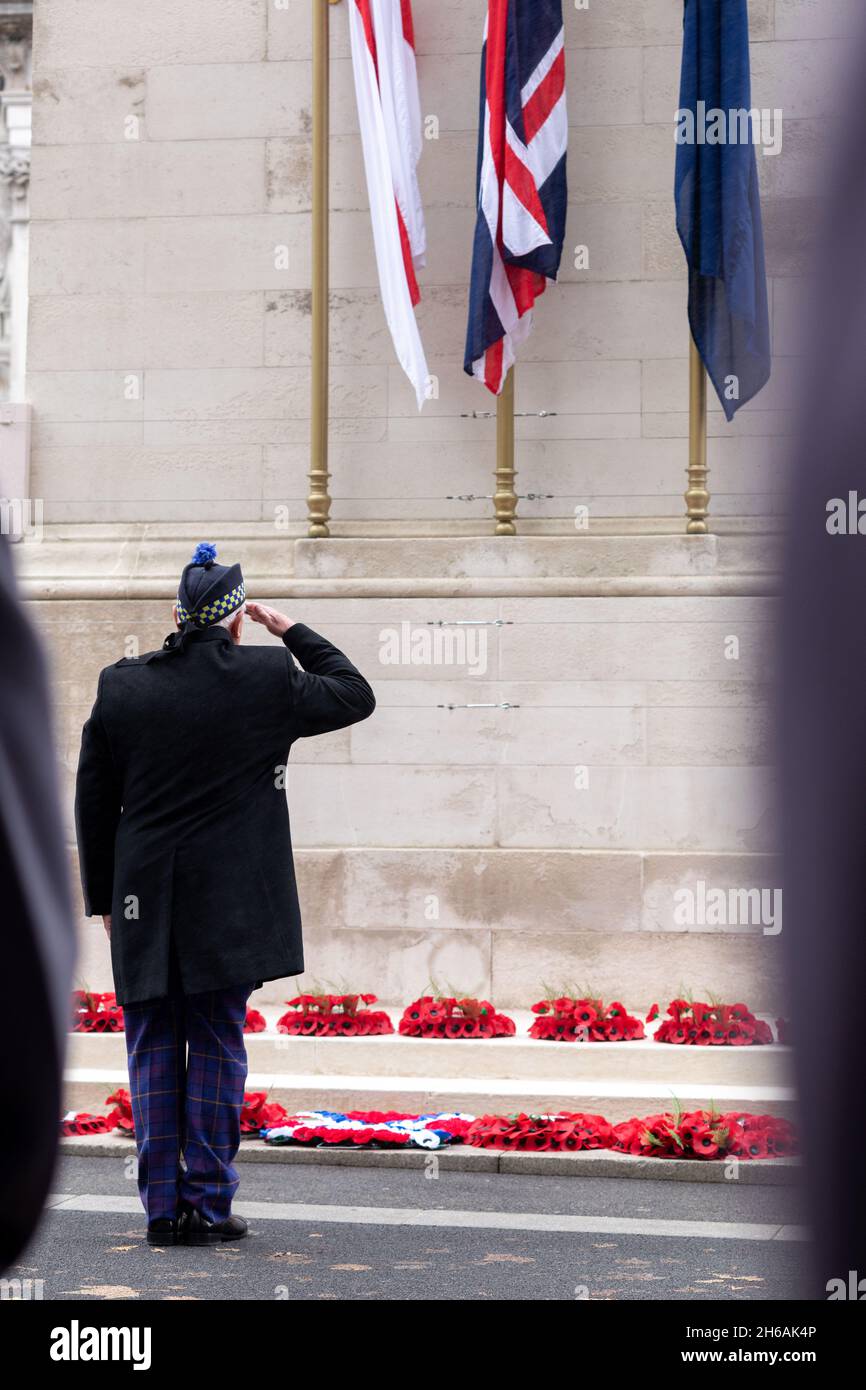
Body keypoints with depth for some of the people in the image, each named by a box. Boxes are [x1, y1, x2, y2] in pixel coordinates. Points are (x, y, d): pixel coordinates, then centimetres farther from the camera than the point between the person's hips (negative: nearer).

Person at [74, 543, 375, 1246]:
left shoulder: (119, 686, 2)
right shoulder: (266, 679, -6)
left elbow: (92, 804, 6)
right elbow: (355, 696, 11)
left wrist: (103, 897, 14)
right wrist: (290, 630, 13)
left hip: (143, 904, 2)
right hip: (229, 904, -2)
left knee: (154, 1049, 7)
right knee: (217, 1045, 3)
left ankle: (163, 1206, 7)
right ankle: (208, 1204, 3)